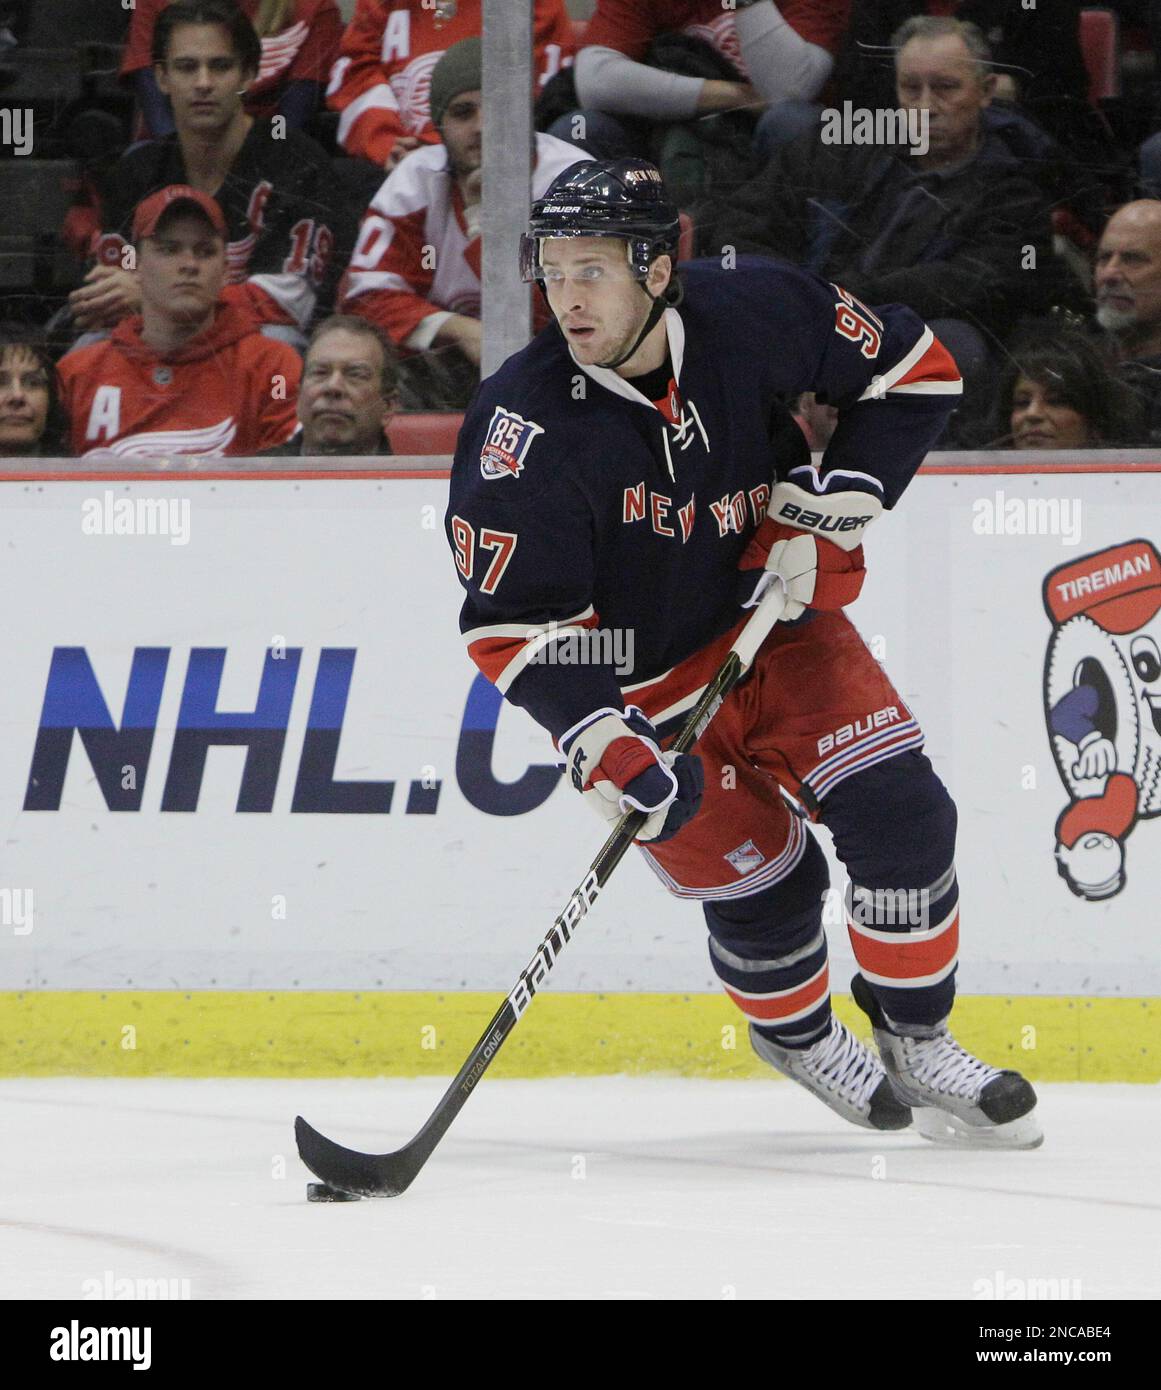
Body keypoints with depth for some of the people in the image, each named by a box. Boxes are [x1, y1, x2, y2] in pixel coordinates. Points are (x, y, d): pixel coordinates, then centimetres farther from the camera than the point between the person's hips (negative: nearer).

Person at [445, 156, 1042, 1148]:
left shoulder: (757, 314, -20)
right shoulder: (526, 427, -26)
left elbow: (913, 371, -4)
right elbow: (513, 623, -23)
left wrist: (831, 507, -12)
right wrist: (605, 748, -35)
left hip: (774, 615, 3)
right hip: (639, 678, -3)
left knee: (899, 811, -10)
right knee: (762, 882, -5)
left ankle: (916, 1044, 11)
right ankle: (796, 1034, 28)